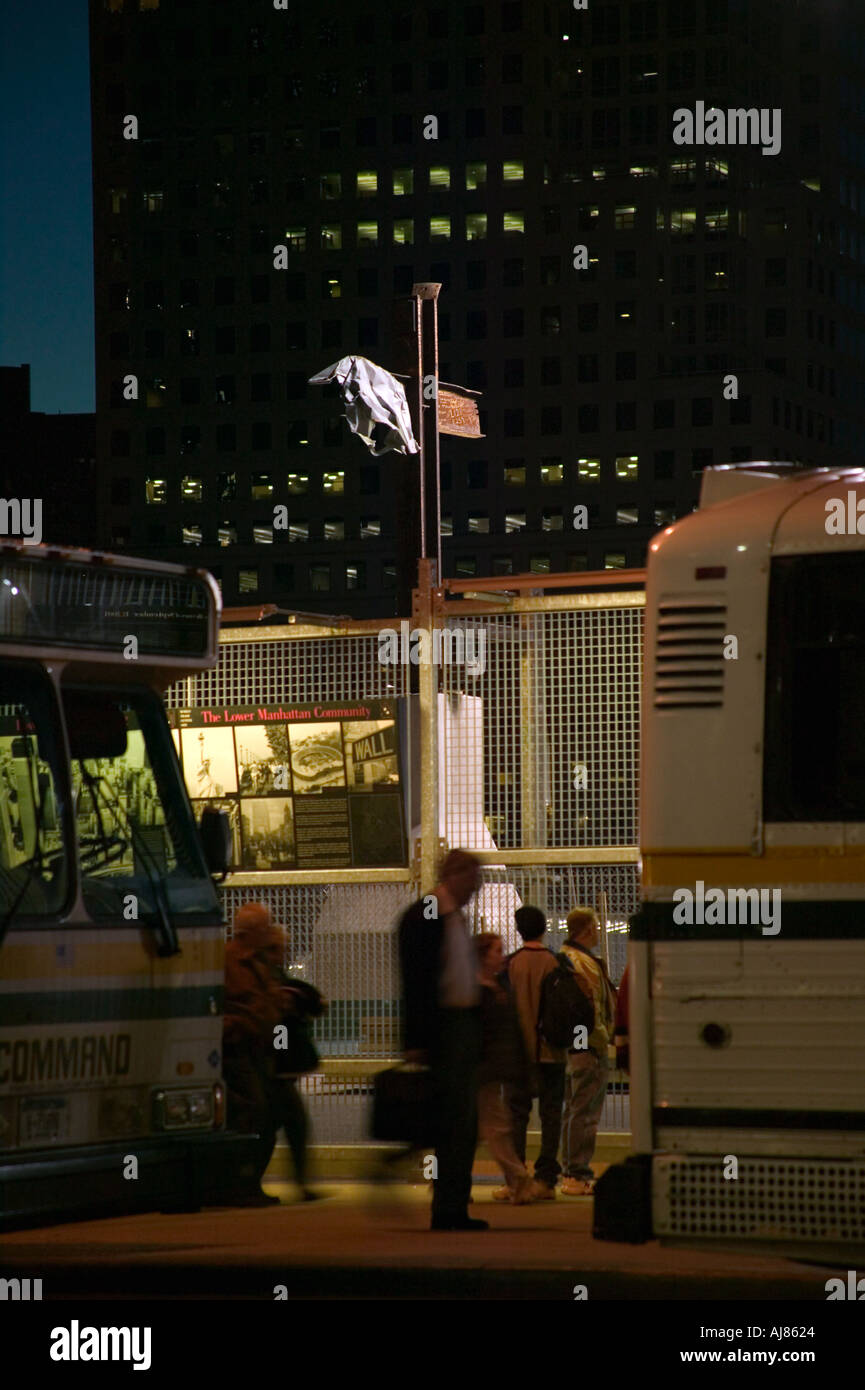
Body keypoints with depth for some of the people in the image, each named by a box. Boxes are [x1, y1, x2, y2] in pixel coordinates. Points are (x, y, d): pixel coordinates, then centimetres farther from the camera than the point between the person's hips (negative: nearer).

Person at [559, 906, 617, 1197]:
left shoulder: (563, 958, 17)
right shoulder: (582, 963, -15)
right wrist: (603, 1039, -15)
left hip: (571, 1045, 11)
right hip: (589, 1046, -11)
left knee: (573, 1112, 14)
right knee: (585, 1113, -9)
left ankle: (571, 1173, 18)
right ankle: (579, 1175, -10)